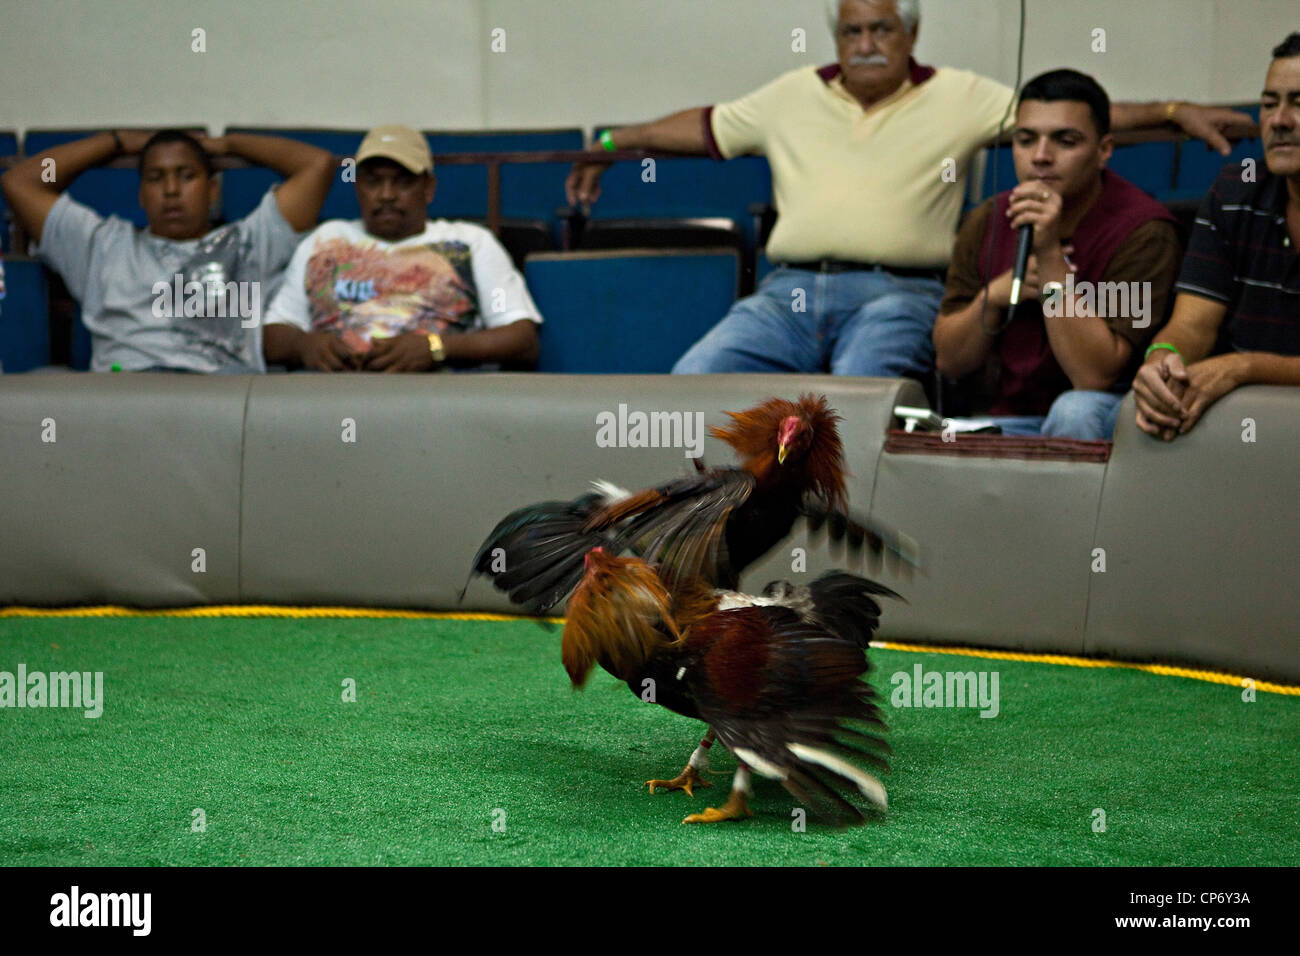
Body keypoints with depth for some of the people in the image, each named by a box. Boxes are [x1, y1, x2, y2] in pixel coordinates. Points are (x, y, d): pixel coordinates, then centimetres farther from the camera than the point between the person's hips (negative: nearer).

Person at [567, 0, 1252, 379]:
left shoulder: (958, 98, 12)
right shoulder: (793, 95, 21)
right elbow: (707, 128, 29)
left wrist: (1173, 111, 0)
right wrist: (614, 143, 29)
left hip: (896, 293, -3)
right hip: (790, 289, 3)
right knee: (693, 380, -21)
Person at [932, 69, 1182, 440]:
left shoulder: (1142, 229, -13)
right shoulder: (987, 221, 4)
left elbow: (1095, 376, -22)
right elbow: (949, 361, 8)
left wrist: (1050, 256, -26)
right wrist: (994, 296, -11)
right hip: (1010, 419, 3)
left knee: (1075, 410, -36)